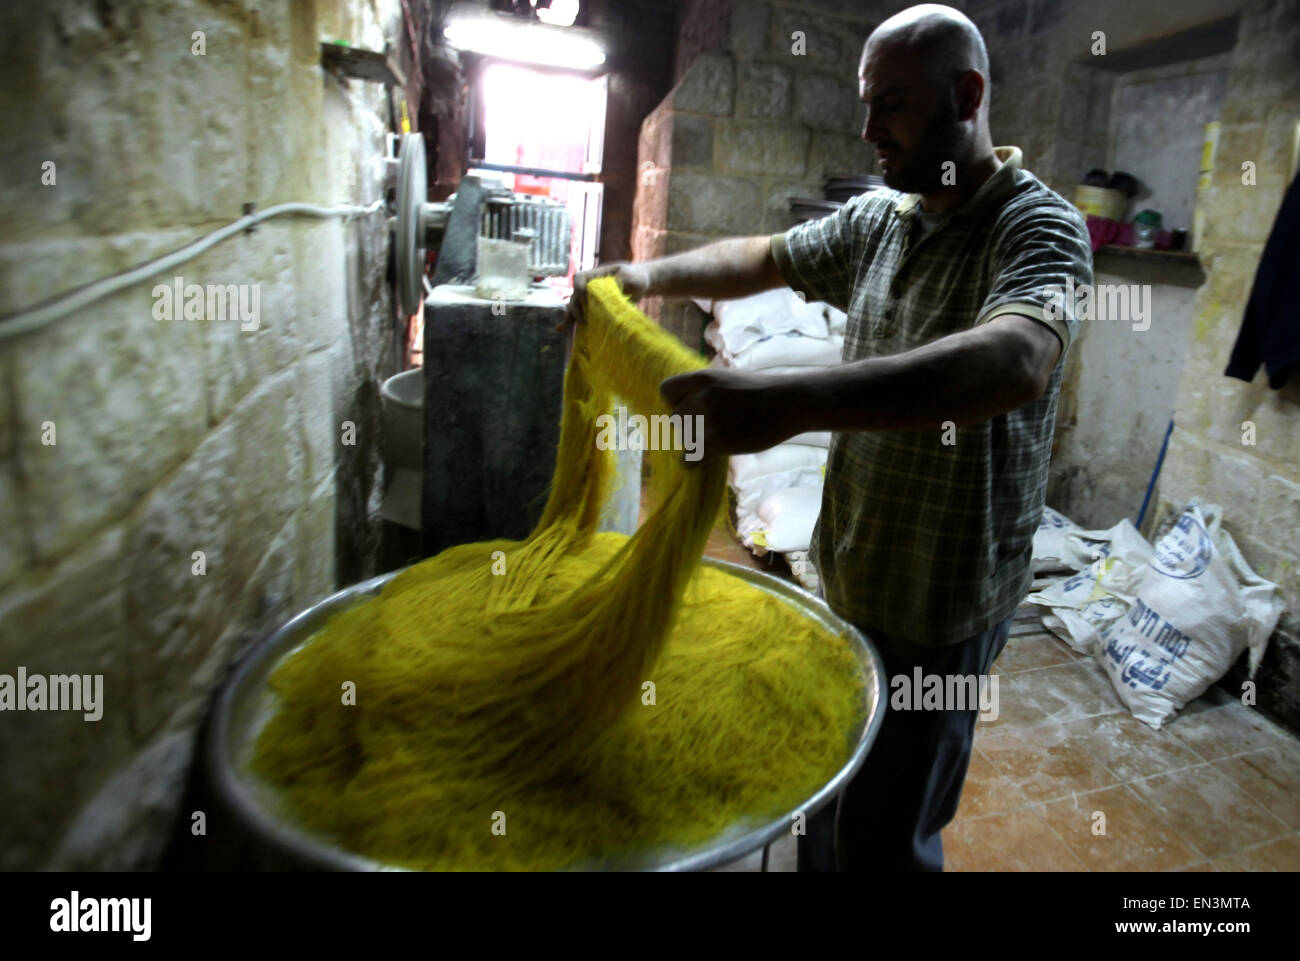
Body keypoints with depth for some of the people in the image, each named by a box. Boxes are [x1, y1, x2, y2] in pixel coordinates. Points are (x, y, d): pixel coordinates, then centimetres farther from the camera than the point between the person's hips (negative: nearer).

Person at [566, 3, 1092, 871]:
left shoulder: (1038, 227, -18)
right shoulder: (876, 219, 6)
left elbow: (1013, 362, -38)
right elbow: (764, 258, 16)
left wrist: (792, 402, -52)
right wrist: (651, 274, -3)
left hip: (941, 602, -6)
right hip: (850, 572, 7)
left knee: (883, 839, 9)